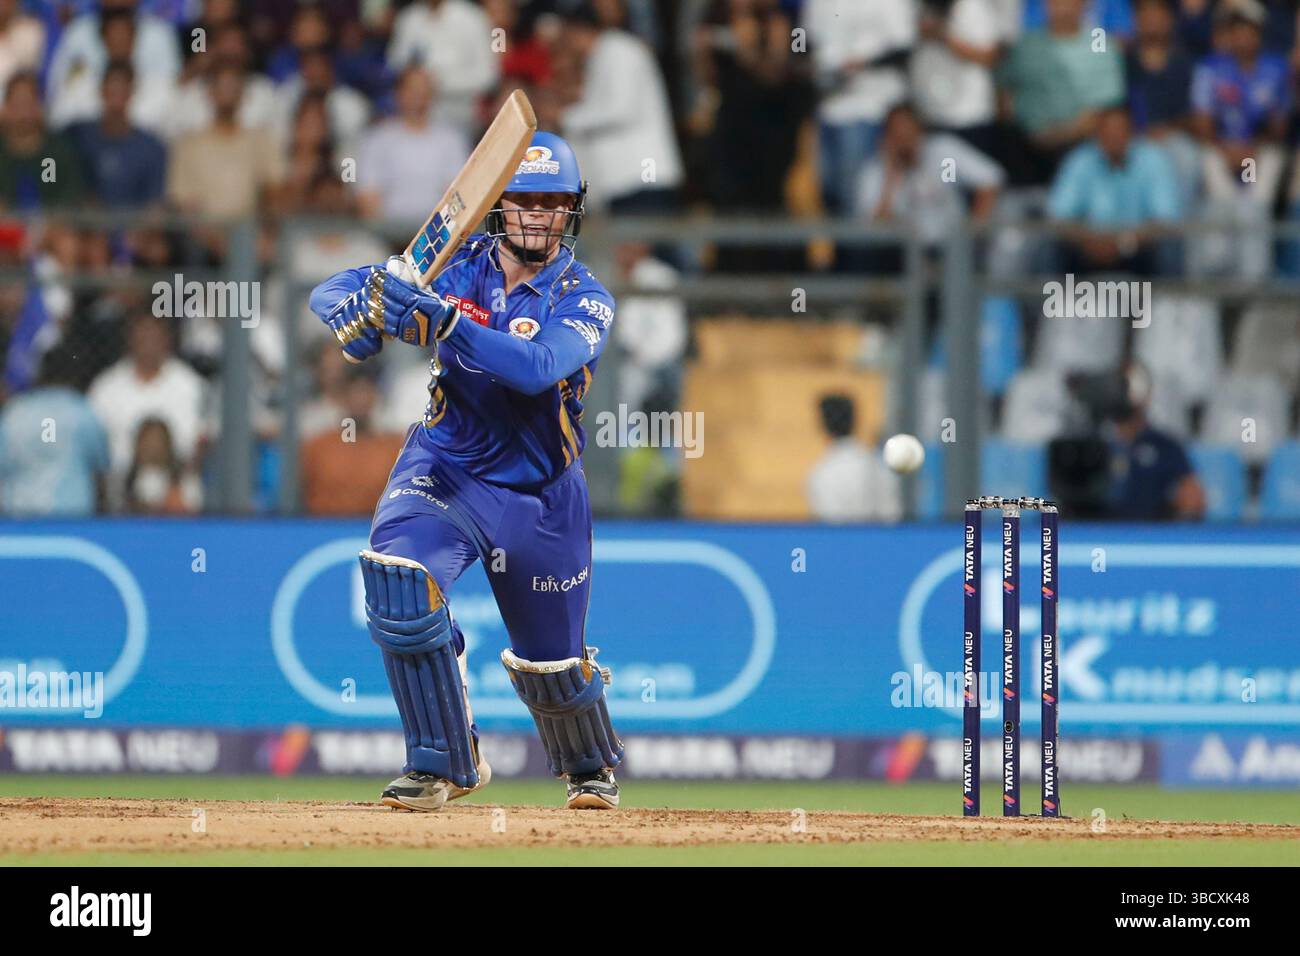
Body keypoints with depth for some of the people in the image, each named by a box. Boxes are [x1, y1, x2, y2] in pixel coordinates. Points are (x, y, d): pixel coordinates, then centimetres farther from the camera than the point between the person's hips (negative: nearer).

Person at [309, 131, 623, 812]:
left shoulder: (583, 299, -14)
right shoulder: (456, 265, -7)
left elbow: (536, 368, -34)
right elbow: (329, 293, -12)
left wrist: (441, 320, -46)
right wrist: (361, 311, -37)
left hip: (541, 494, -1)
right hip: (443, 469, 1)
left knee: (552, 661, 9)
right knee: (398, 577, -28)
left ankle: (590, 765, 44)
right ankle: (444, 762, -13)